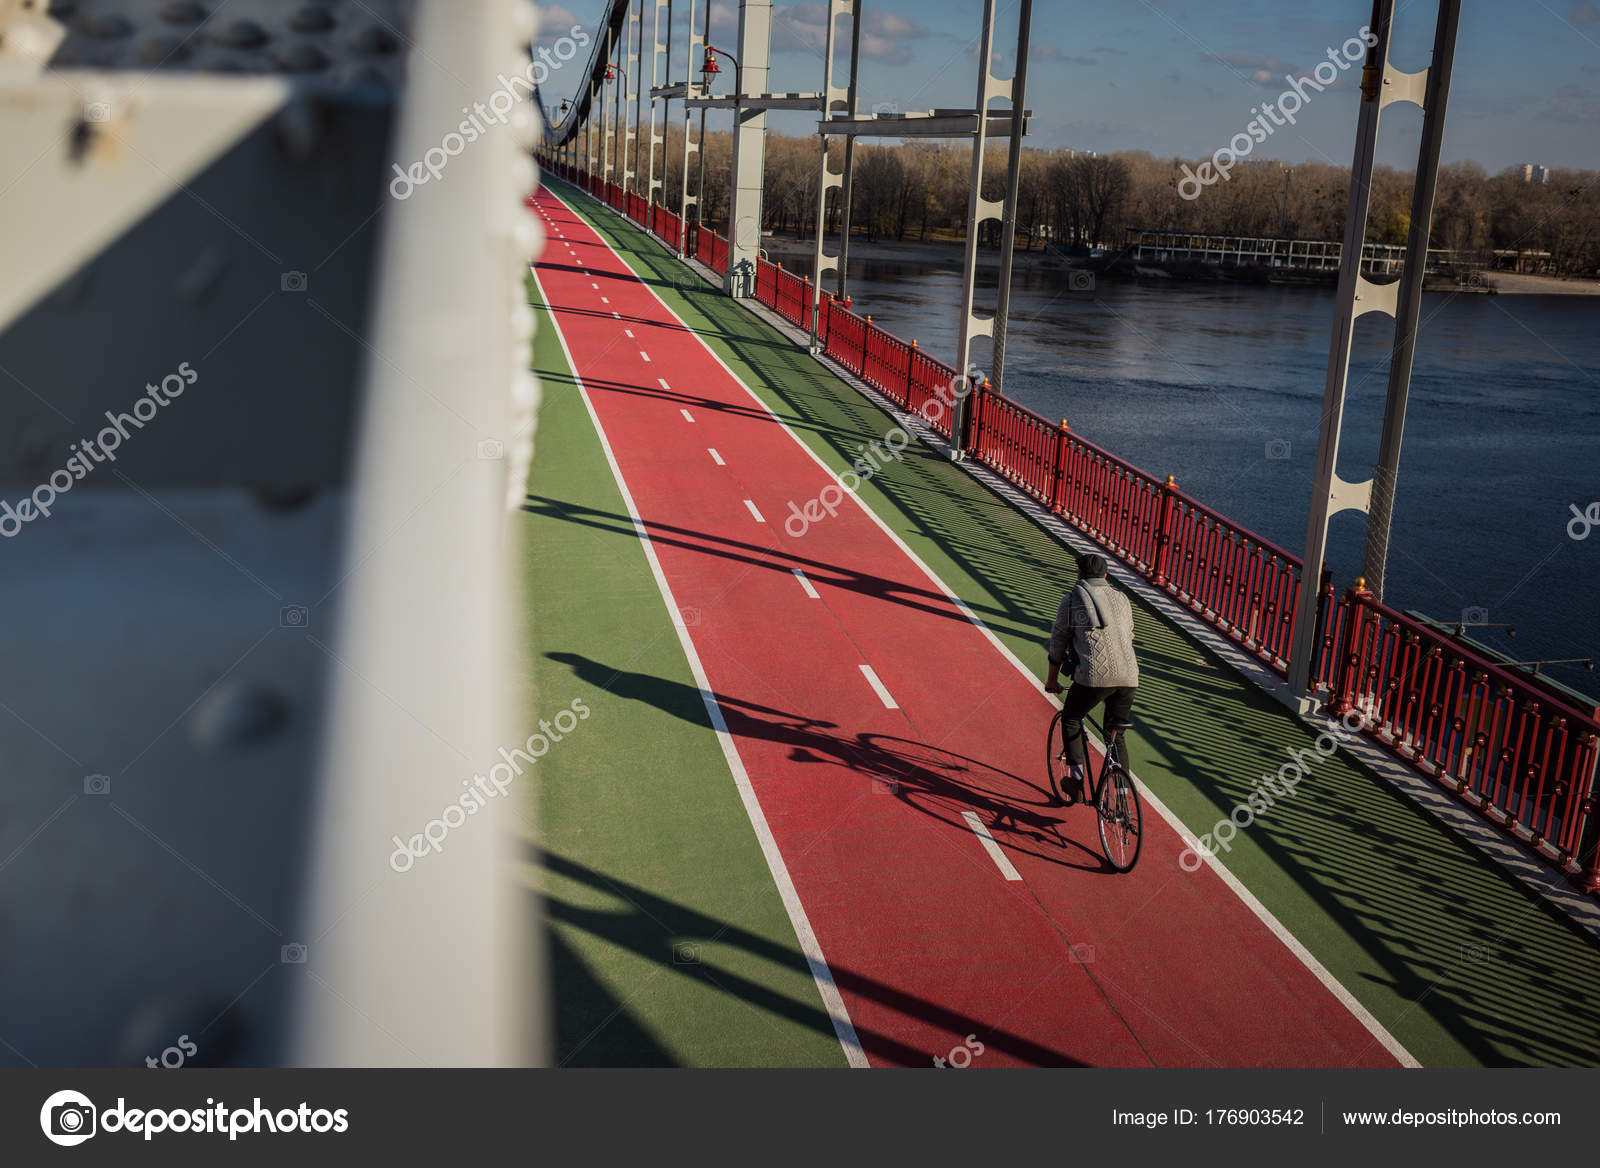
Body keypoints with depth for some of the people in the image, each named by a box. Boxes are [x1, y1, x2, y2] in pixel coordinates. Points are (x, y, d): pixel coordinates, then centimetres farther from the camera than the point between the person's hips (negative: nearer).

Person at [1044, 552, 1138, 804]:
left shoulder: (1072, 599, 8)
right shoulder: (1121, 599, 21)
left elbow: (1058, 642, 12)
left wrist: (1052, 679, 23)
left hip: (1094, 677, -4)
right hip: (1128, 677, 4)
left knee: (1071, 718, 20)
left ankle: (1076, 776, 7)